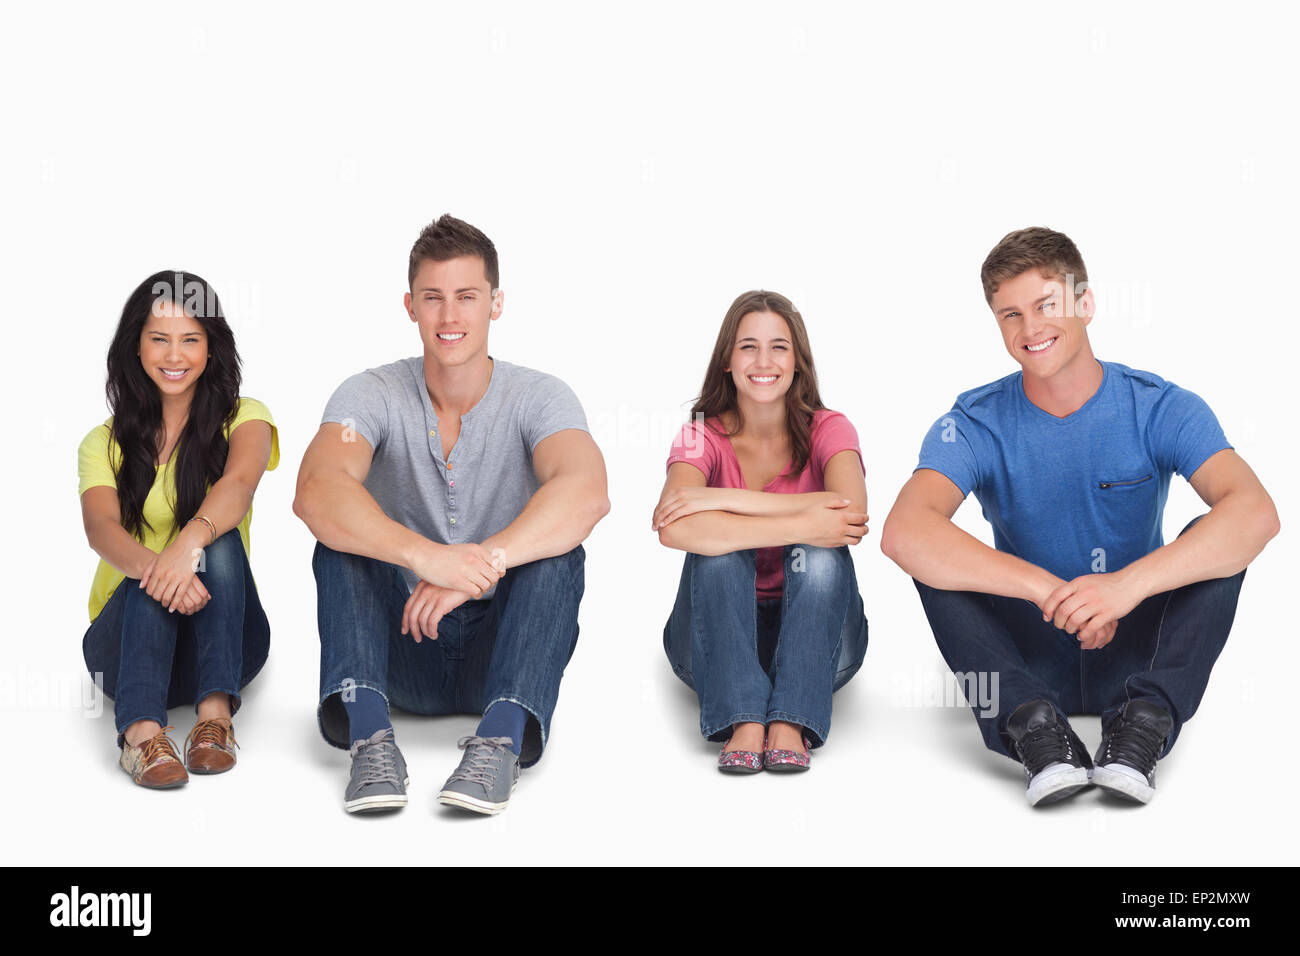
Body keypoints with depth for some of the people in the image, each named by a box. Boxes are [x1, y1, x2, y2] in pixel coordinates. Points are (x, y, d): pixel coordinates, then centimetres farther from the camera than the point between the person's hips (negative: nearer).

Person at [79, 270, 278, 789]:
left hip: (221, 634, 0)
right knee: (157, 575, -32)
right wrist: (150, 565, -41)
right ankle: (140, 729, -50)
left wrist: (192, 540, -44)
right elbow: (100, 527, -16)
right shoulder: (104, 444, 5)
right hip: (125, 637, 0)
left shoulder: (243, 419, 4)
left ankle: (215, 710, -39)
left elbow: (239, 484, -21)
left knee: (219, 537, -29)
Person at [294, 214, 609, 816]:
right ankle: (369, 737, -38)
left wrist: (480, 564, -45)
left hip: (500, 640, -1)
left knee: (558, 554, -28)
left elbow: (586, 493, -30)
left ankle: (501, 739, -42)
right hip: (401, 650, 1)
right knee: (341, 539, -24)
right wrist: (425, 556, -46)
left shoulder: (538, 398, -7)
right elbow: (315, 494, -28)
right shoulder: (372, 395, -6)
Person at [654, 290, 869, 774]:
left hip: (815, 632, 0)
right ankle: (742, 721, -36)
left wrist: (722, 499, -30)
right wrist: (804, 524, -36)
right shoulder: (704, 435, -8)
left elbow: (853, 512, -29)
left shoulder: (827, 430, -5)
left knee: (820, 555, -27)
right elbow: (675, 529, -31)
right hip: (717, 636, 0)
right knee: (717, 546, -27)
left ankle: (790, 722, -35)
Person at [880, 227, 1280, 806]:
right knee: (935, 554, -23)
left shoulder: (1159, 408, -9)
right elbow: (903, 533, -29)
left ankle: (1143, 725, -32)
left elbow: (1257, 513, -27)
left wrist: (1129, 584, -42)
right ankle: (1035, 729, -35)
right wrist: (1049, 591, -38)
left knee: (1217, 538, -23)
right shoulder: (976, 425, -9)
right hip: (1030, 660, 0)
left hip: (1136, 651, 0)